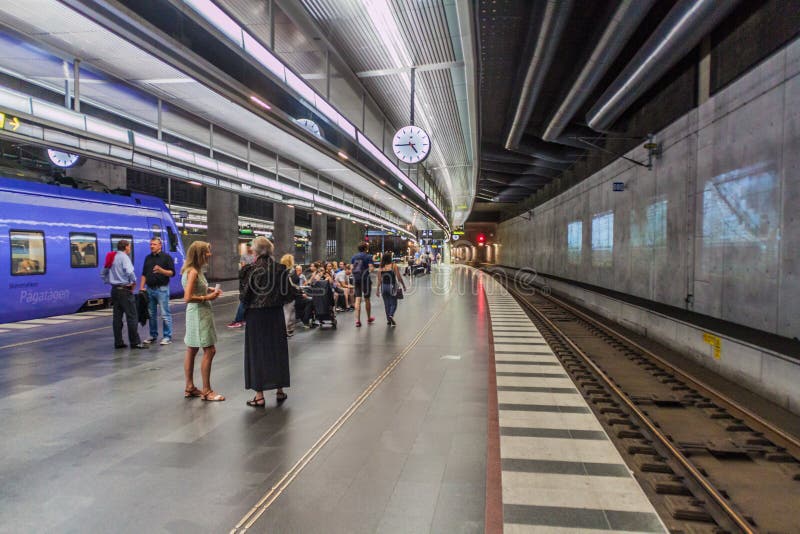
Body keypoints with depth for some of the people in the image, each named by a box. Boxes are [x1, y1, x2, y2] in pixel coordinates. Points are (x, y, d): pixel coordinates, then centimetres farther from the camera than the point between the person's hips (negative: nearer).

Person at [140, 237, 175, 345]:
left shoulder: (166, 257, -3)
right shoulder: (148, 258, 14)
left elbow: (172, 273, -8)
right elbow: (144, 274, 16)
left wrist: (161, 270, -24)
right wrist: (141, 287, 7)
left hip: (162, 289, -6)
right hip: (150, 289, 6)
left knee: (165, 314, -4)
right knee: (151, 314, 11)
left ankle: (167, 337, 2)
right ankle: (153, 335, 21)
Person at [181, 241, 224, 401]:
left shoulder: (195, 271, 12)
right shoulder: (193, 272, -18)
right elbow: (187, 298, -23)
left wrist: (208, 290, 8)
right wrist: (207, 297, -17)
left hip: (200, 313, 10)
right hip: (199, 313, -10)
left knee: (192, 350, 14)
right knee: (209, 350, -7)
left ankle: (190, 388, 23)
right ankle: (206, 391, 1)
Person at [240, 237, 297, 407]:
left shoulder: (249, 269, -12)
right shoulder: (280, 268, -4)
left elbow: (244, 296, -10)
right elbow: (287, 292, -1)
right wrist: (299, 292, 19)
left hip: (255, 316, -3)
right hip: (276, 315, 3)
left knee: (257, 352, 6)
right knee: (277, 350, 14)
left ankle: (259, 395, 11)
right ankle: (280, 391, 23)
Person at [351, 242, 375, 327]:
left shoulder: (354, 257, 8)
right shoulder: (368, 257, -6)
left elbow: (351, 268, 6)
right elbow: (371, 268, -13)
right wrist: (368, 271, 8)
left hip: (356, 279, 3)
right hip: (365, 279, -3)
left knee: (358, 299, 1)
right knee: (366, 299, 11)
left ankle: (357, 320, -7)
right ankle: (369, 318, 26)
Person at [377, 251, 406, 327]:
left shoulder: (380, 268, -1)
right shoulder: (394, 266, -9)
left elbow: (379, 280, -1)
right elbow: (399, 277, -10)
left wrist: (378, 290, 5)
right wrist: (404, 285, 3)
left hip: (383, 287, 3)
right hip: (392, 287, -3)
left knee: (387, 304, 14)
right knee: (393, 303, 6)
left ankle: (388, 320, 18)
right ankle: (391, 315, -20)